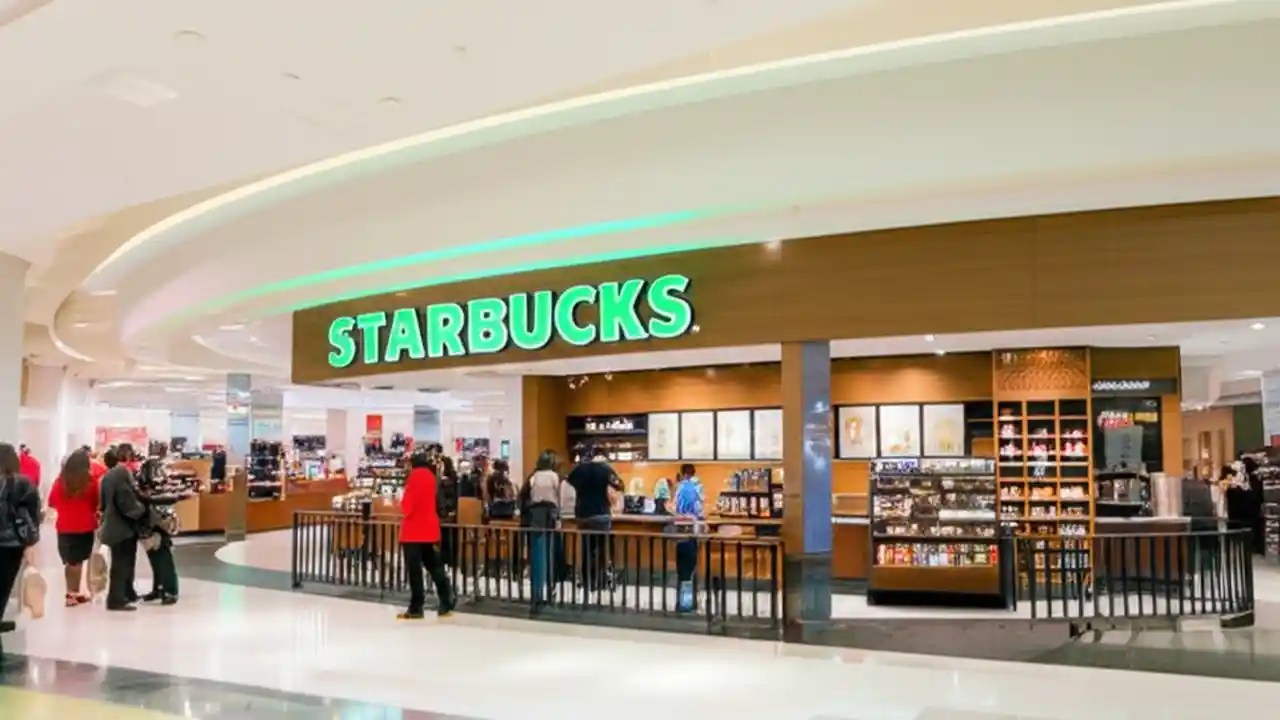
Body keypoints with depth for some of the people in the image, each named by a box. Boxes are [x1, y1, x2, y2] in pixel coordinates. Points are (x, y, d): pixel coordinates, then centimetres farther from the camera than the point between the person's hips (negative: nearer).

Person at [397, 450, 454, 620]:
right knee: (434, 567, 13)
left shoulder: (415, 476, -12)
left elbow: (408, 504, -14)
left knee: (414, 571, -2)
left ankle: (416, 608, 1)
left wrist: (403, 506, 5)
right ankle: (446, 605, 11)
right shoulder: (430, 476, 11)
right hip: (429, 529, 8)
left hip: (414, 530, -8)